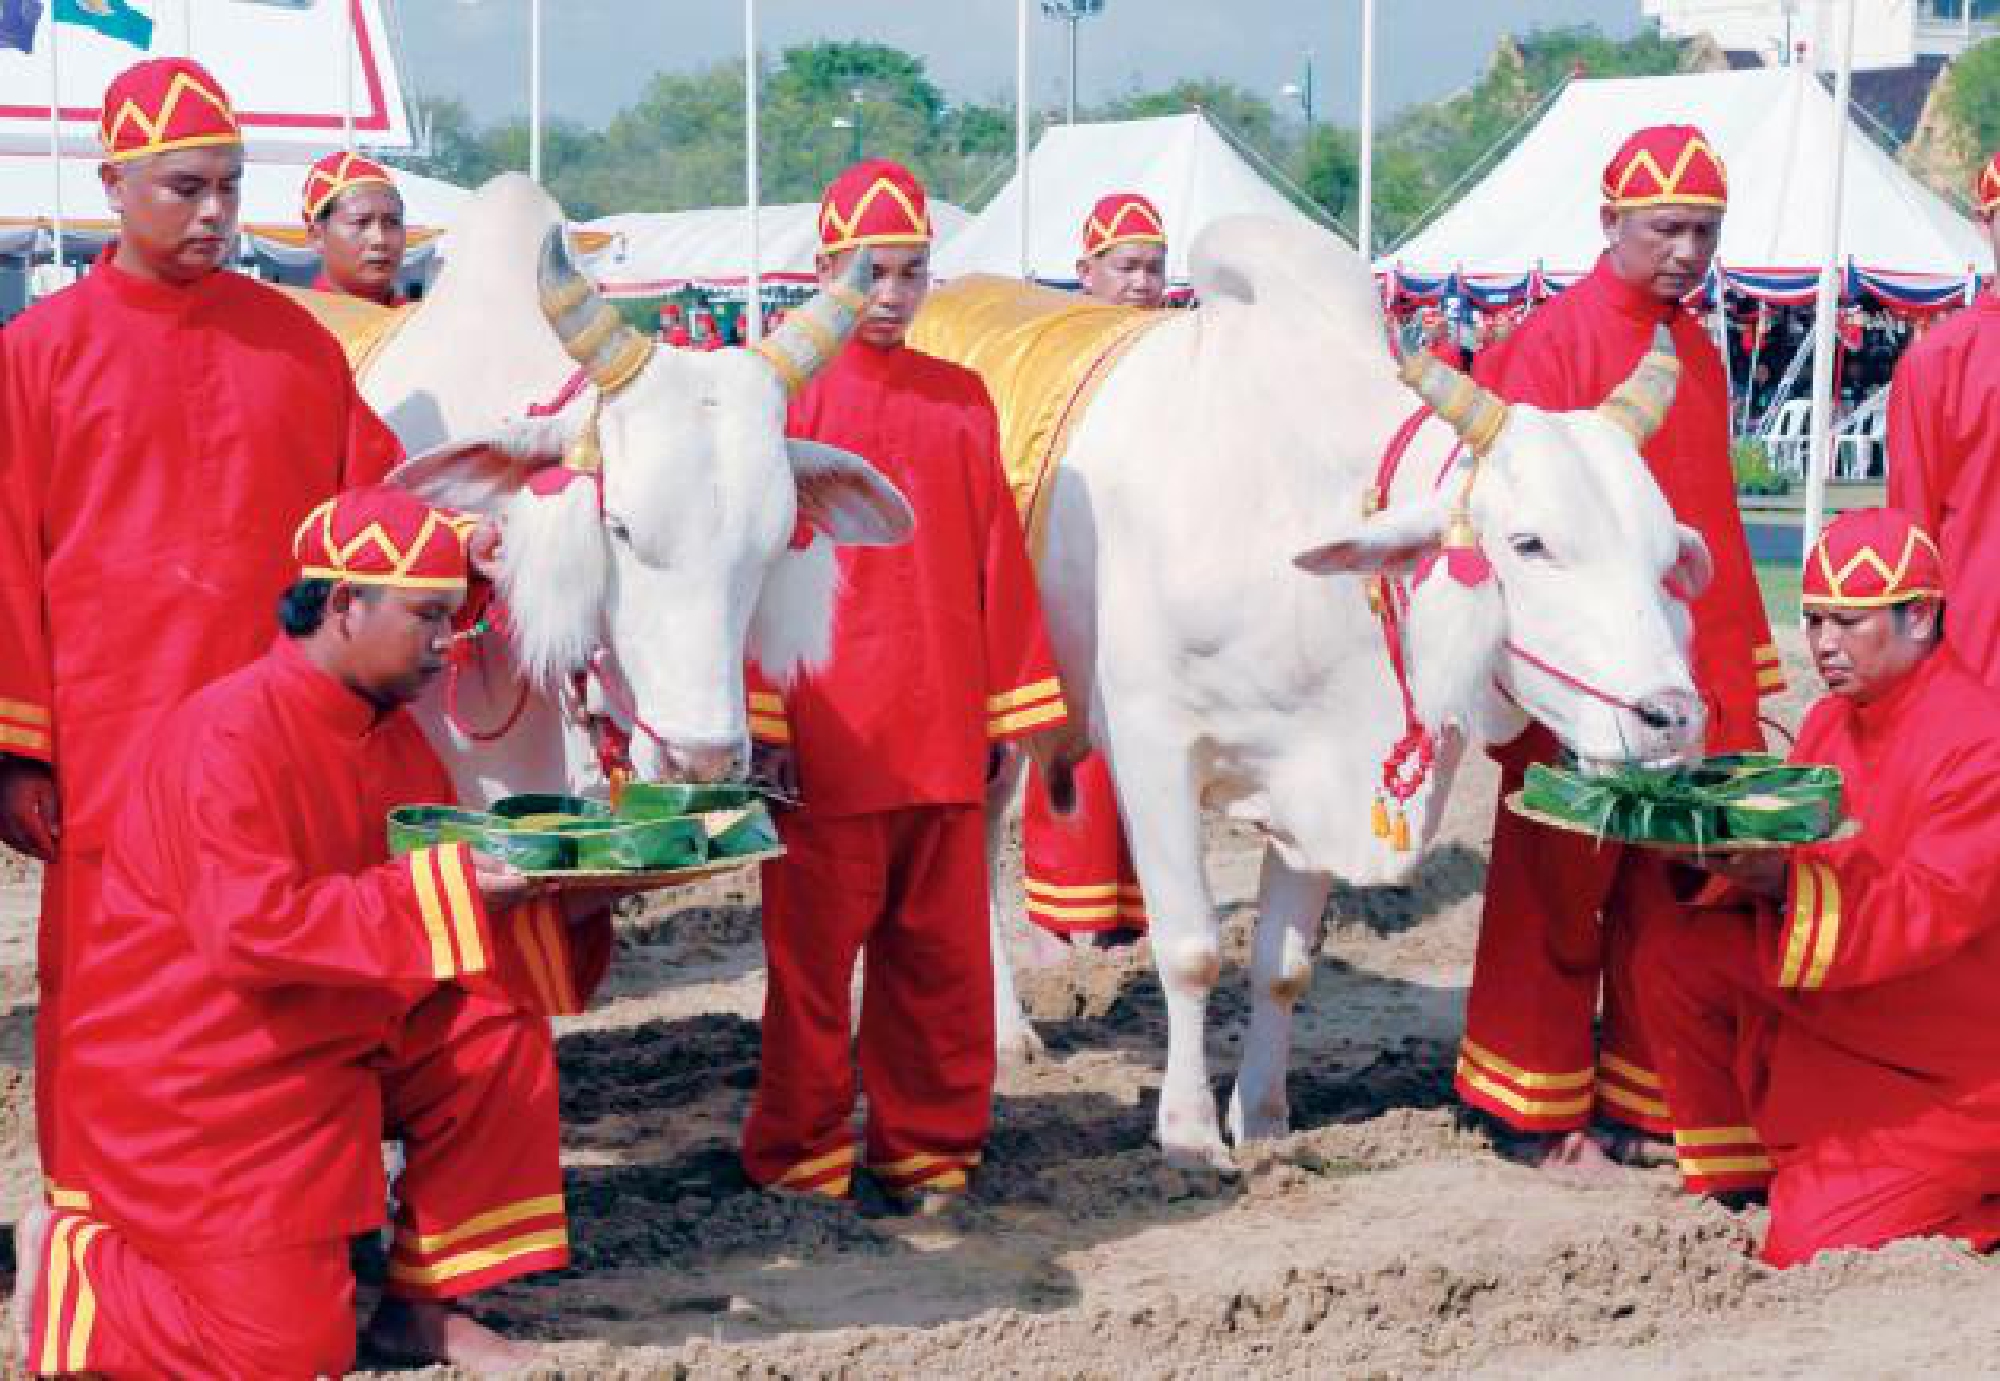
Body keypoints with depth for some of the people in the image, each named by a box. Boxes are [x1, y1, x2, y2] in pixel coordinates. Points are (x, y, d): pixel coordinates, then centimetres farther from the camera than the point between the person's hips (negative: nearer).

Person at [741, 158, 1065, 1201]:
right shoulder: (786, 392, -1)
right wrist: (760, 719, -9)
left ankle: (928, 1143, 23)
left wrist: (1010, 708, 8)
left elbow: (997, 560, 11)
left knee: (942, 949, 9)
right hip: (823, 735, -3)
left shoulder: (960, 400, 9)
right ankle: (801, 1152, 17)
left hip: (941, 732, 4)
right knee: (813, 950, 4)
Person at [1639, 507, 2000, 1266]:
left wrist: (1781, 882, -41)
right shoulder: (1832, 720, 6)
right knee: (1677, 957, -8)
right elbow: (1786, 854, 4)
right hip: (1835, 1023, 8)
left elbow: (1930, 911, -29)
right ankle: (1737, 1186, 2)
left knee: (1807, 1248, -16)